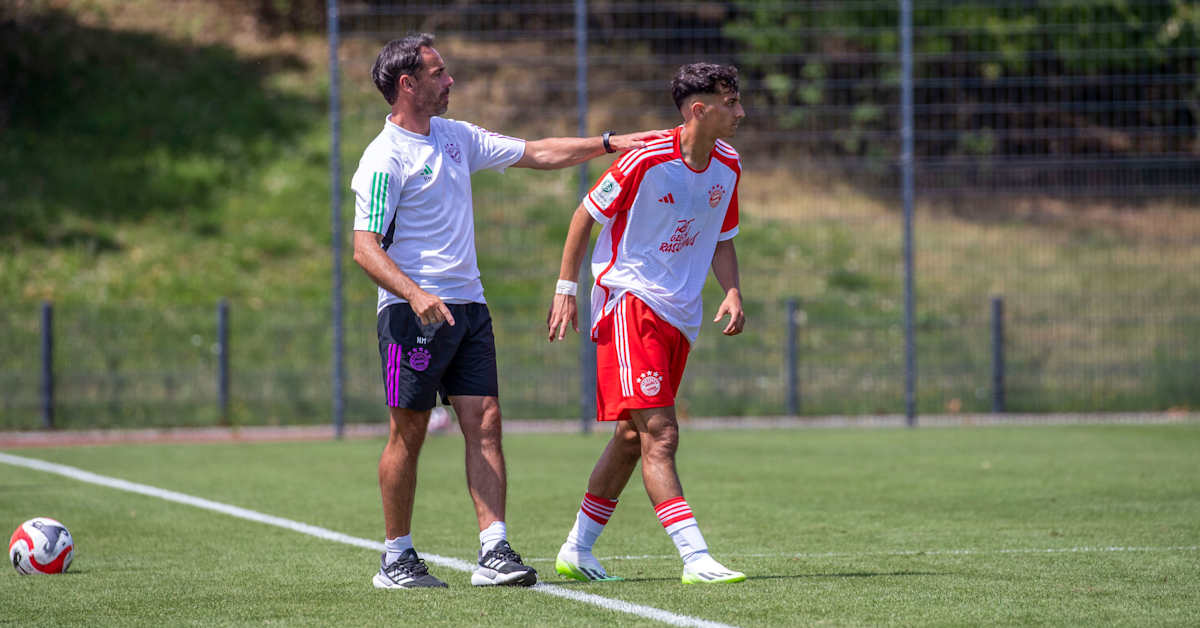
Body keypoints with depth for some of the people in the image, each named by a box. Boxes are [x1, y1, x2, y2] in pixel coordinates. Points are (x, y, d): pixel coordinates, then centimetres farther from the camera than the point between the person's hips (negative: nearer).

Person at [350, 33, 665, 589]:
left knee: (484, 423, -3)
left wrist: (609, 143, 16)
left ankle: (494, 553, -7)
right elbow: (365, 248, -15)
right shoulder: (384, 158, -10)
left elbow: (535, 153, 22)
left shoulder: (456, 137, 14)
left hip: (467, 306, 7)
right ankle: (396, 559, 9)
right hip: (412, 312, -7)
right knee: (408, 433, -2)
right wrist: (415, 294, -30)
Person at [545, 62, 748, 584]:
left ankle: (577, 550, 24)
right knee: (660, 435, -15)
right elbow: (587, 214, -5)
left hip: (679, 315, 7)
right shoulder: (645, 159, -15)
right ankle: (695, 558, -21)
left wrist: (732, 292, 0)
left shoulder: (727, 165, 5)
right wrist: (566, 289, -8)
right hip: (629, 300, -7)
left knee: (633, 435, 12)